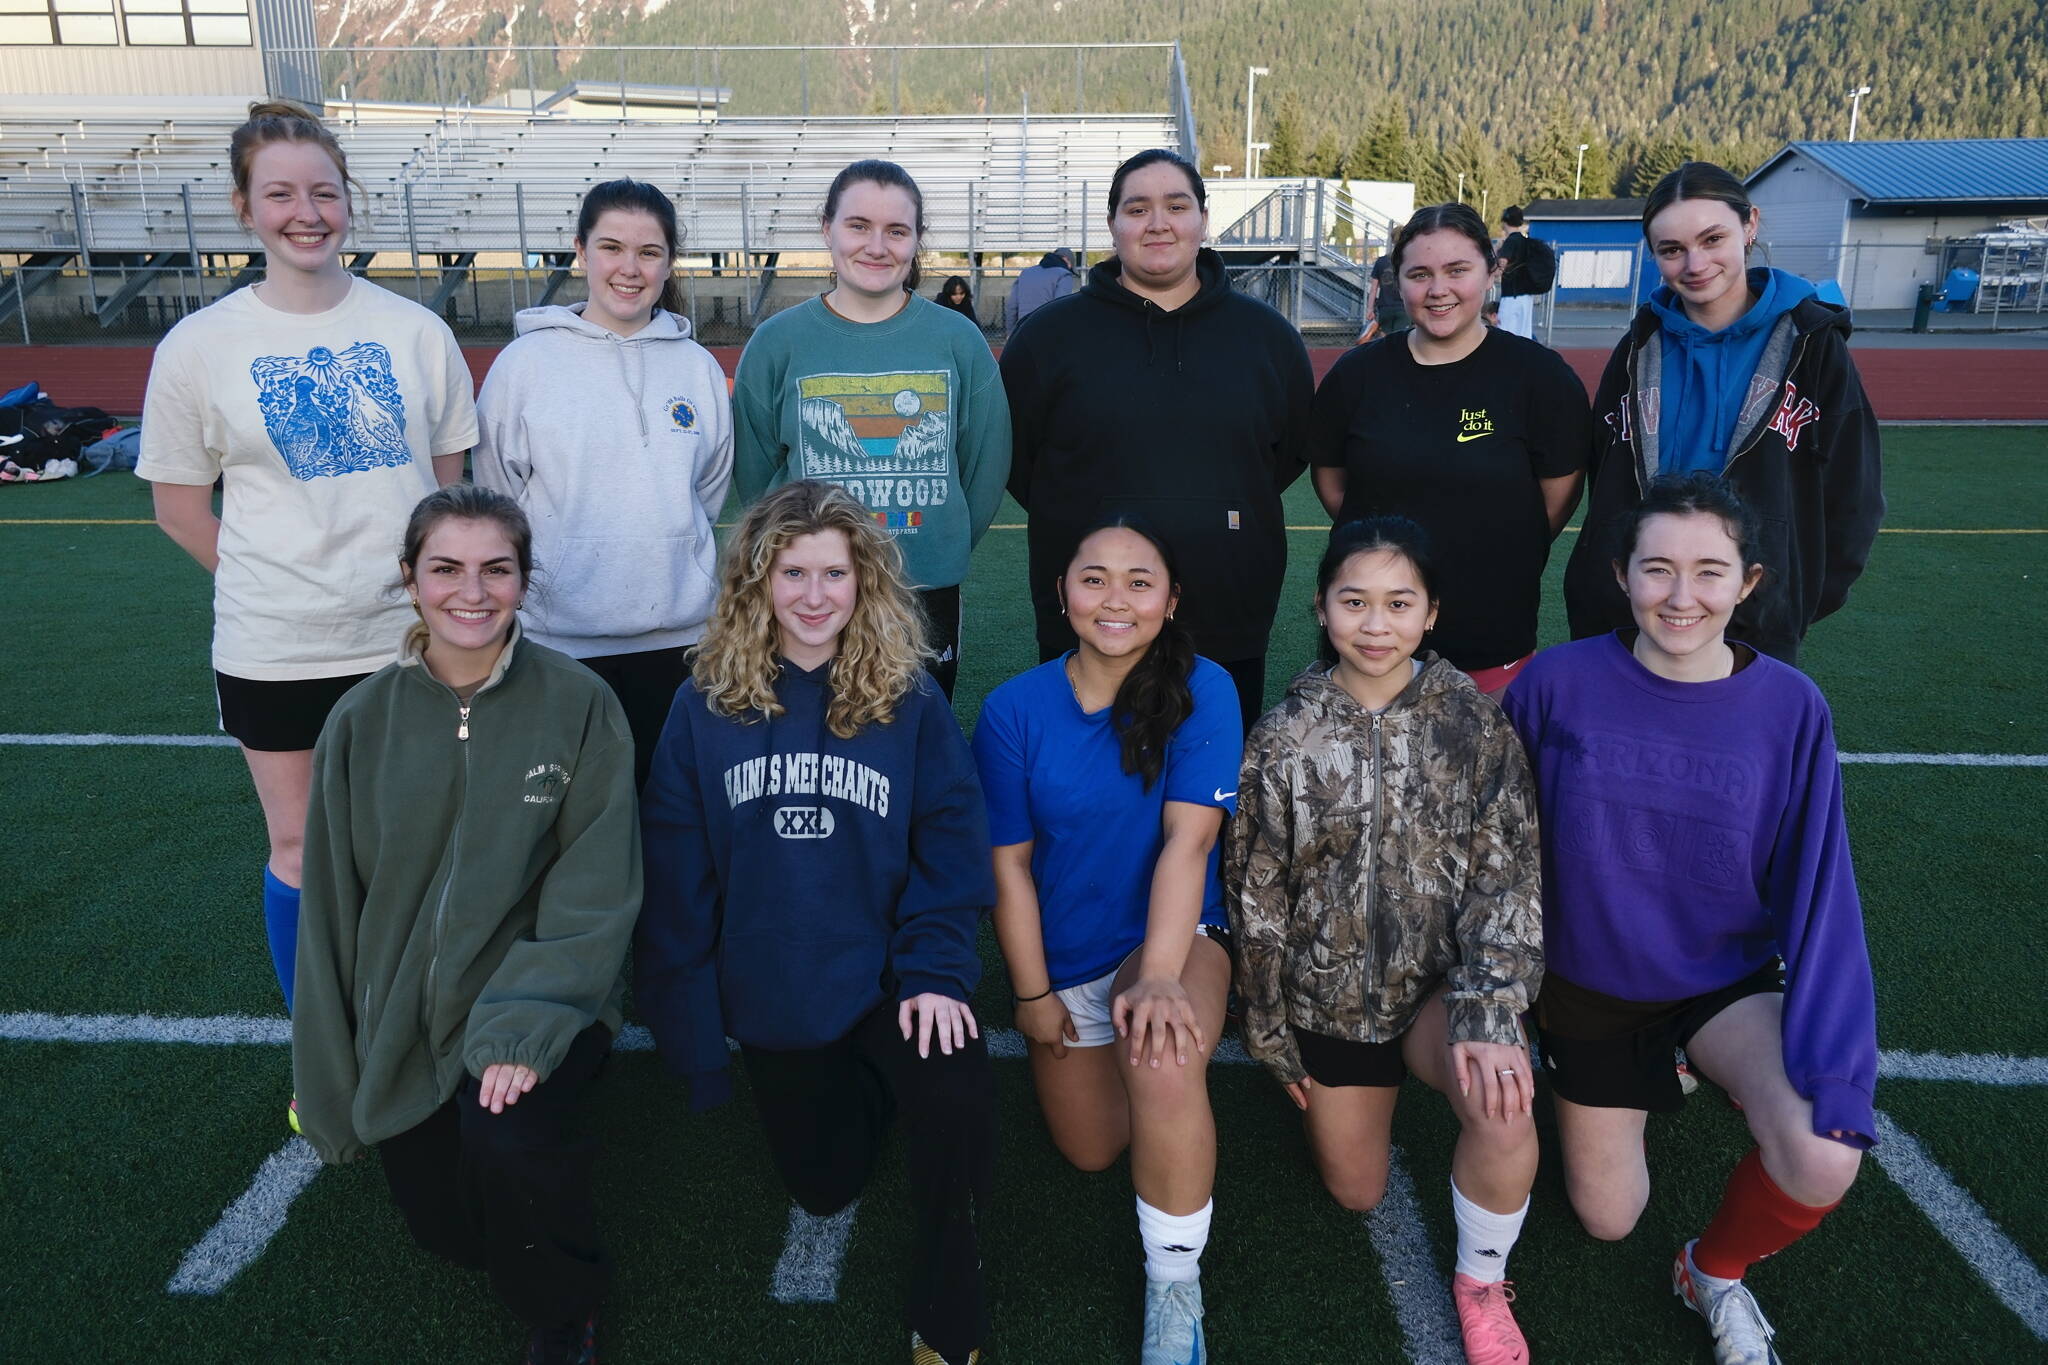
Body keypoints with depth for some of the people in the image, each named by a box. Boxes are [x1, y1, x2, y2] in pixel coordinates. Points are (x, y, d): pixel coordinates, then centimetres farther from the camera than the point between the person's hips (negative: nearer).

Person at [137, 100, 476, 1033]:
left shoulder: (414, 330, -1)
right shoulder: (199, 346, -4)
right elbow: (178, 507, 3)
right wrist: (270, 581, -1)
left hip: (407, 637, 1)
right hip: (274, 650, -1)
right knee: (300, 851, 11)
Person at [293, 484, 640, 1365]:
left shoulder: (579, 705, -10)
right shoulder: (364, 722, -2)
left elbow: (596, 888, -12)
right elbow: (335, 904, 5)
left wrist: (527, 1025, -23)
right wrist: (337, 1092, 7)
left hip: (540, 998, -3)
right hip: (408, 1018, 4)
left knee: (504, 1144, -29)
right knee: (445, 1231, 6)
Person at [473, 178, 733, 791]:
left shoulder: (698, 368, 6)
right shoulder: (525, 362, -1)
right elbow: (498, 502, 3)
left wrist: (666, 549, 6)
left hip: (677, 638, 2)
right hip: (559, 636, -2)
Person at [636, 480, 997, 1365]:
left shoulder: (911, 703, -6)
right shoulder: (706, 707, -4)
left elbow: (950, 849, -7)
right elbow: (676, 877, -3)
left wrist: (936, 973, -20)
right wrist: (687, 1023, -5)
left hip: (885, 983, -2)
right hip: (768, 1001, 2)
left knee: (960, 1102, -29)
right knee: (823, 1185, 13)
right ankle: (865, 1094, 47)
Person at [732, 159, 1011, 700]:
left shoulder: (958, 340, 0)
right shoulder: (778, 342, -1)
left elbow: (987, 465, 5)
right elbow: (753, 471, 6)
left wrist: (945, 549, 7)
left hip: (930, 595, 1)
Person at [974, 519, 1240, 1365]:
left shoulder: (1201, 691, -16)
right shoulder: (1015, 709, -12)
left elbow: (1188, 838, -24)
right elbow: (1010, 861, -6)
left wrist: (1161, 978, -33)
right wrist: (1032, 993, -5)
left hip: (1172, 937, -3)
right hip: (1063, 956, 3)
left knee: (1164, 1066, -35)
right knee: (1089, 1153, 16)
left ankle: (1175, 1288, -14)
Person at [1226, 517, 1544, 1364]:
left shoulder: (1474, 724, -10)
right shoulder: (1285, 739, -8)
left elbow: (1507, 878, -14)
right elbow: (1258, 898, -2)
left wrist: (1487, 1016, -28)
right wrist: (1272, 1040, 2)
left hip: (1441, 983, -1)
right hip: (1329, 998, 2)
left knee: (1502, 1102, -32)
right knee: (1355, 1193, 13)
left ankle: (1481, 1285, -2)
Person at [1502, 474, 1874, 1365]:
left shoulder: (1789, 709, -17)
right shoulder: (1557, 683, -18)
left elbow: (1816, 891, -14)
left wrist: (1833, 1071, -23)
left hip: (1729, 978, 0)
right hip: (1590, 983, 0)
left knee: (1822, 1162, -27)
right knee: (1608, 1221, 12)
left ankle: (1716, 1272, 9)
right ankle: (1649, 1078, 43)